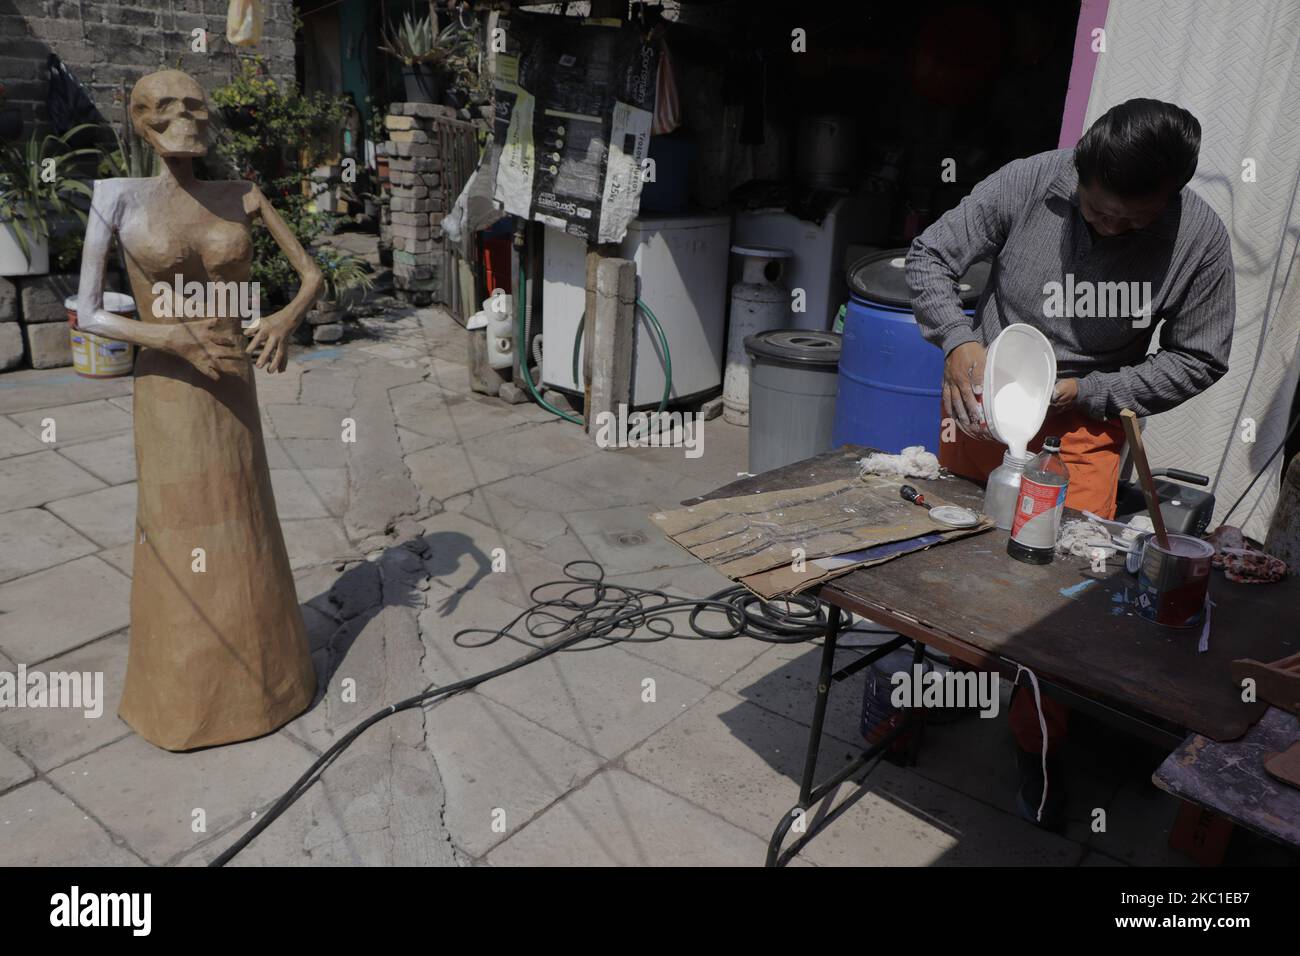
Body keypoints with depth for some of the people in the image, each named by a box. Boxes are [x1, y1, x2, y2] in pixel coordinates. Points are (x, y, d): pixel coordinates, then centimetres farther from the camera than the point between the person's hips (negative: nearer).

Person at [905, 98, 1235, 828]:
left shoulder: (1201, 240, -16)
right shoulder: (1027, 184, -17)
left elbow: (1199, 358, -6)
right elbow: (931, 256, -8)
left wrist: (1086, 392, -17)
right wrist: (959, 340, -25)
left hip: (1084, 420, -1)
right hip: (983, 398, 1)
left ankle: (1040, 747, 16)